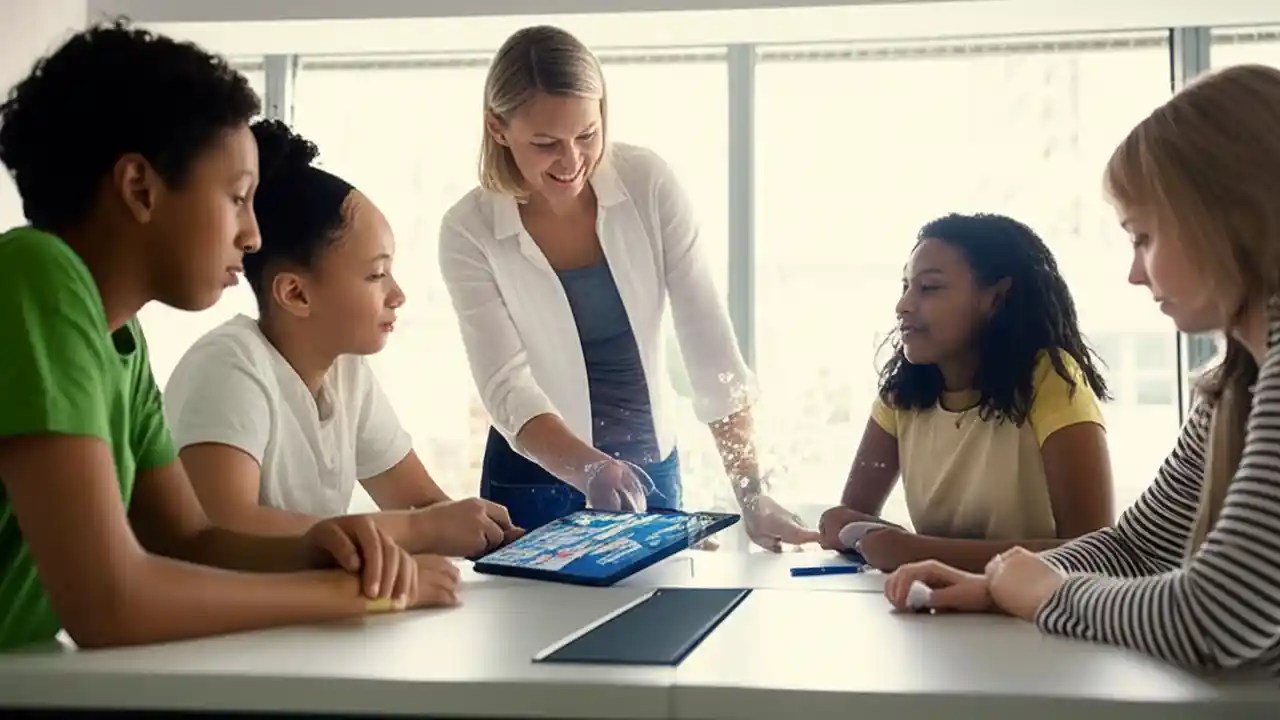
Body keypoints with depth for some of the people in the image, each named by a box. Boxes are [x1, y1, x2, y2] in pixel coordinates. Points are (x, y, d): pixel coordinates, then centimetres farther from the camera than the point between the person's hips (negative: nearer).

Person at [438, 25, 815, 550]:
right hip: (537, 481, -2)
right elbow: (507, 388, -20)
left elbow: (711, 346, -14)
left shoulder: (648, 184, -12)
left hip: (651, 469, 2)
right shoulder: (469, 232, -16)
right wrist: (590, 468, -39)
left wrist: (751, 493, -20)